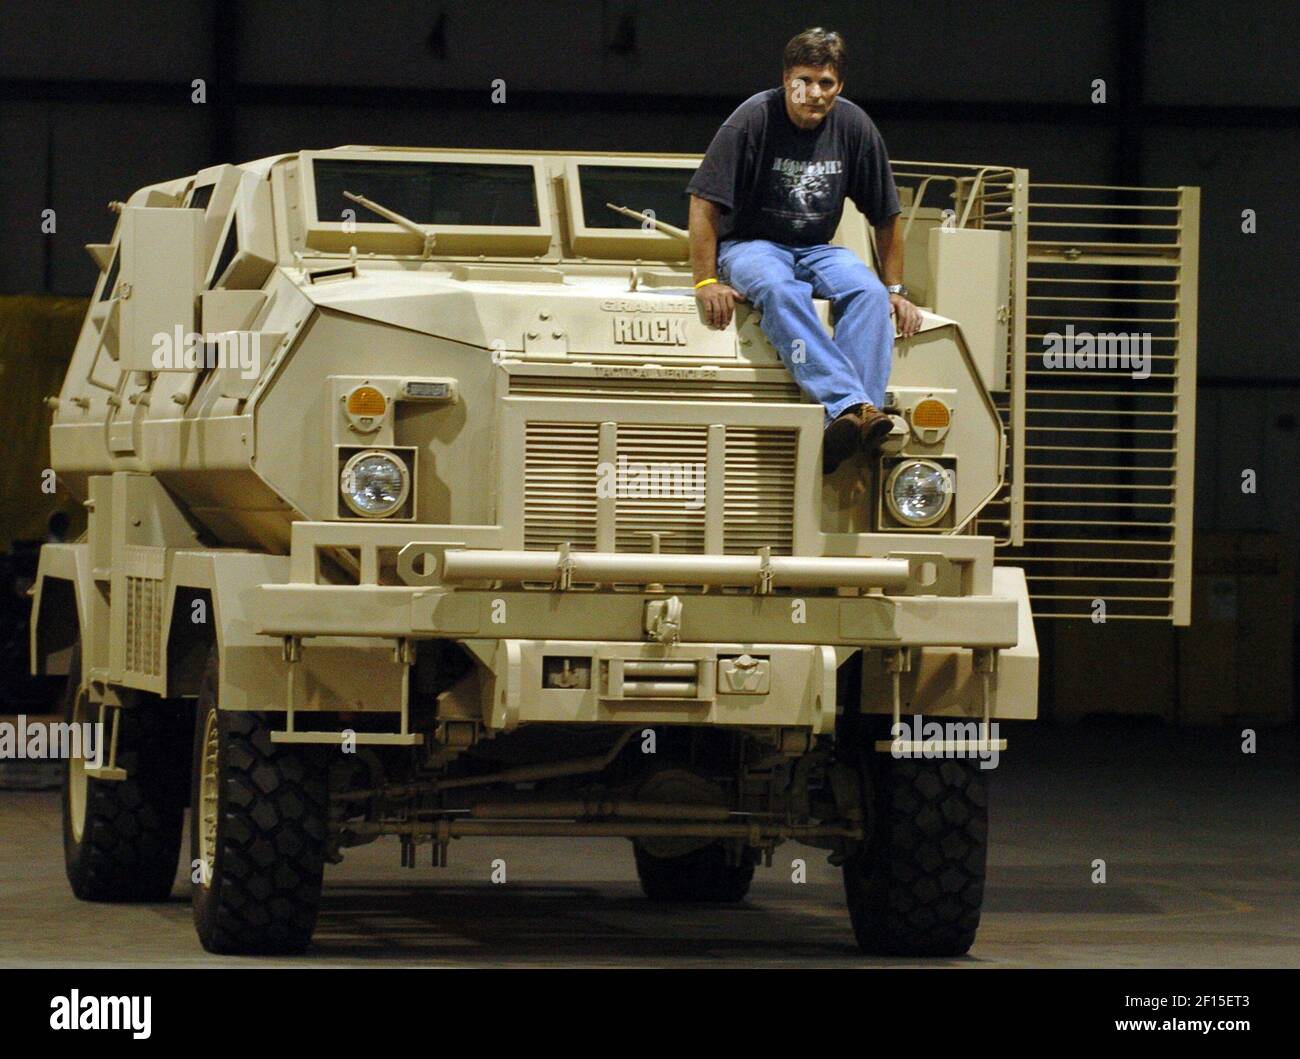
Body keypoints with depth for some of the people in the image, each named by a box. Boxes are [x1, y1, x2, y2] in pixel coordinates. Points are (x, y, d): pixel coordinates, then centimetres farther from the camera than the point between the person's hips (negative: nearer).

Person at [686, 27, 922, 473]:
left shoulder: (854, 126, -2)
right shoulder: (755, 118, -13)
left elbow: (886, 217, 8)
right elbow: (704, 202, -12)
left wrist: (897, 292, 6)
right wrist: (705, 281, -16)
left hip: (815, 249, 4)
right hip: (749, 244, -4)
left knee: (869, 292, -28)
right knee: (778, 289, -38)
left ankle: (844, 433, -42)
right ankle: (849, 405, -53)